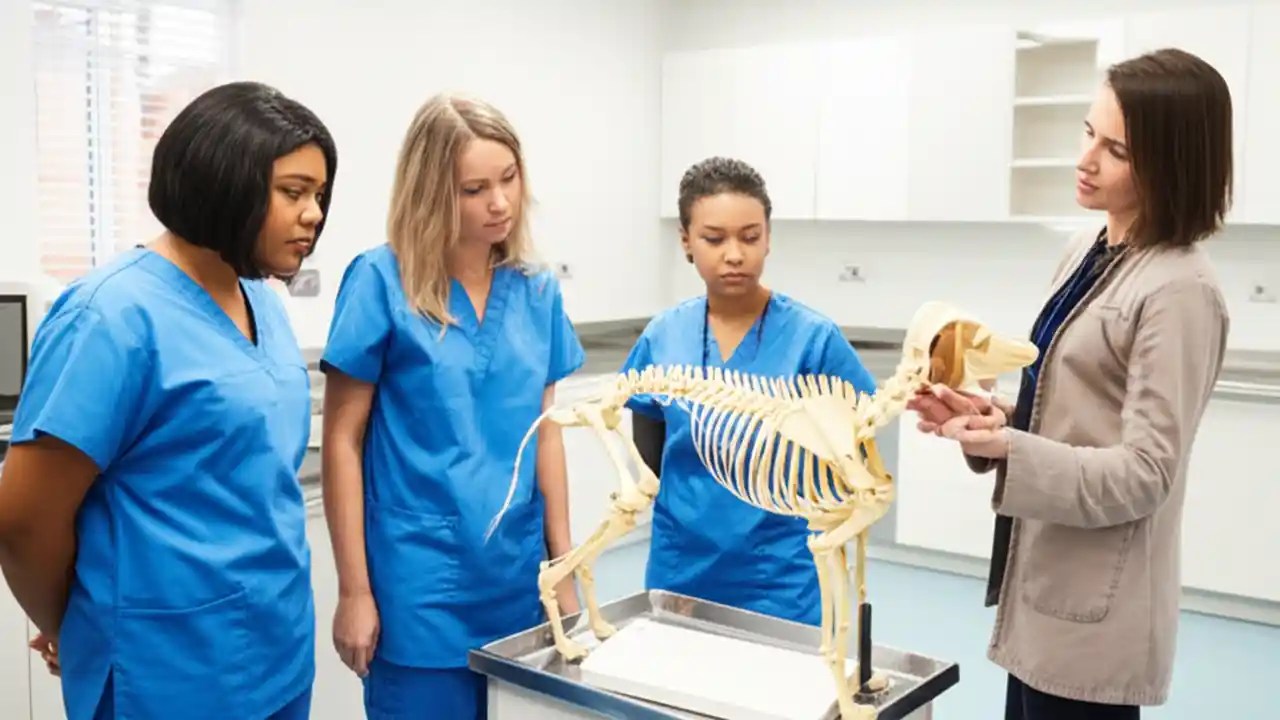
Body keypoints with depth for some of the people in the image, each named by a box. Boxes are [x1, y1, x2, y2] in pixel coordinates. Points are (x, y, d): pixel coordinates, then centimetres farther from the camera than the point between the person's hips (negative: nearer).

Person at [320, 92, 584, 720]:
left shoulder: (536, 290, 4)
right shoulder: (381, 281, -9)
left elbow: (545, 432, 9)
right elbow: (343, 440, -7)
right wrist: (354, 591, -9)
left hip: (517, 578, 5)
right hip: (420, 585, -4)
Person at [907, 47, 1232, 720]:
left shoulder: (1179, 291, -18)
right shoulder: (1088, 252, 7)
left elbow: (1143, 472, -18)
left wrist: (1009, 452, -31)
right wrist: (992, 416, -3)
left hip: (1094, 605, -8)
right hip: (1046, 579, 8)